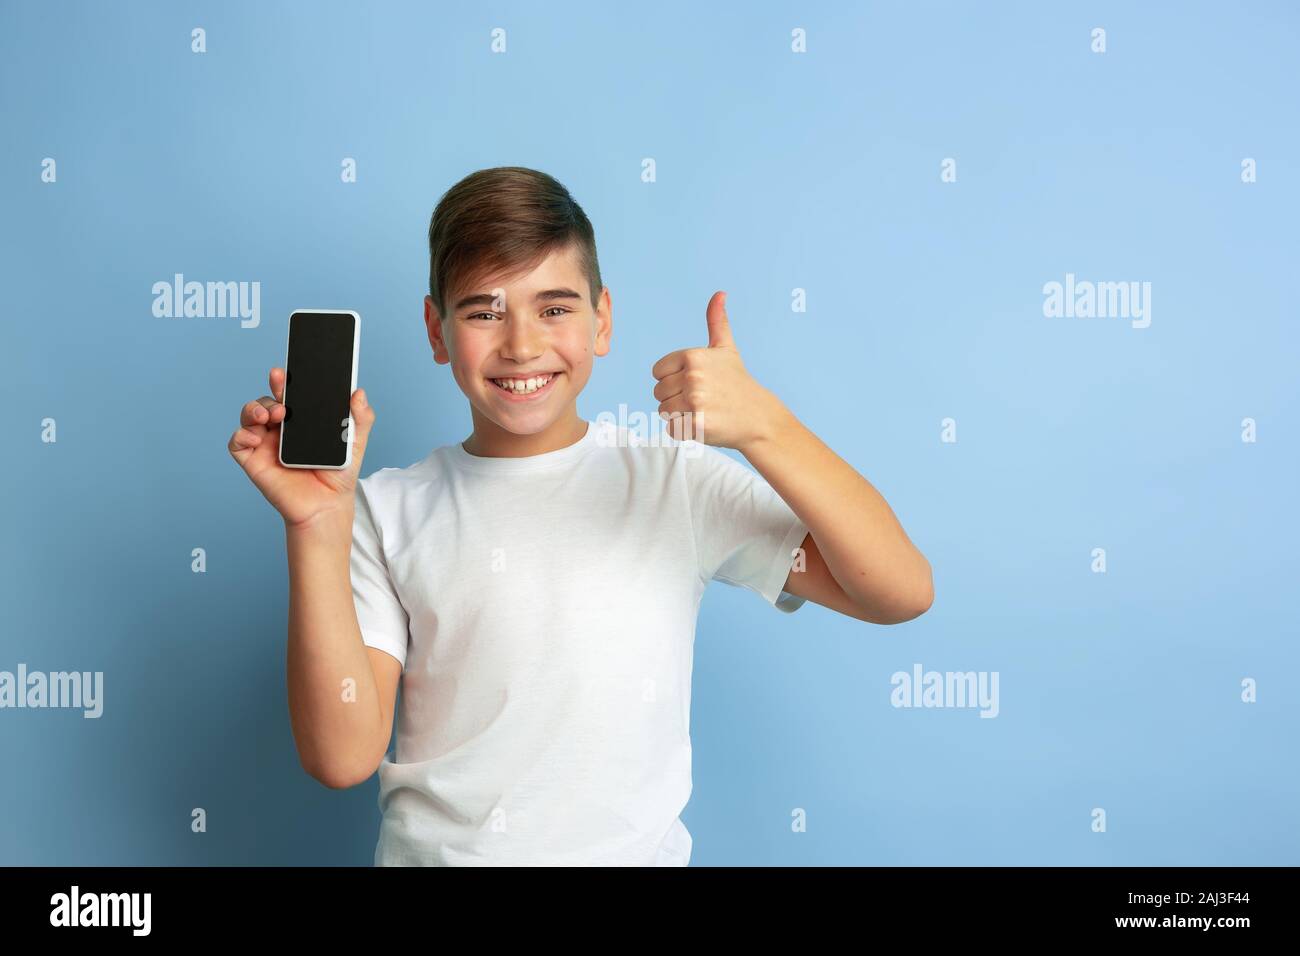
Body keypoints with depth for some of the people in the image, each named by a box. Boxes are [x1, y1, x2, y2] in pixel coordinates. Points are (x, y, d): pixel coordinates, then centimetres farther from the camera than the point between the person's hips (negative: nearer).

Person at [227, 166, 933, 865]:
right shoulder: (386, 512, 2)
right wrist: (316, 529, -14)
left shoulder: (678, 481, 0)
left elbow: (900, 593, -8)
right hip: (431, 851, 0)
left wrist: (762, 424, -17)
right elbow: (342, 756, -6)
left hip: (635, 851, 1)